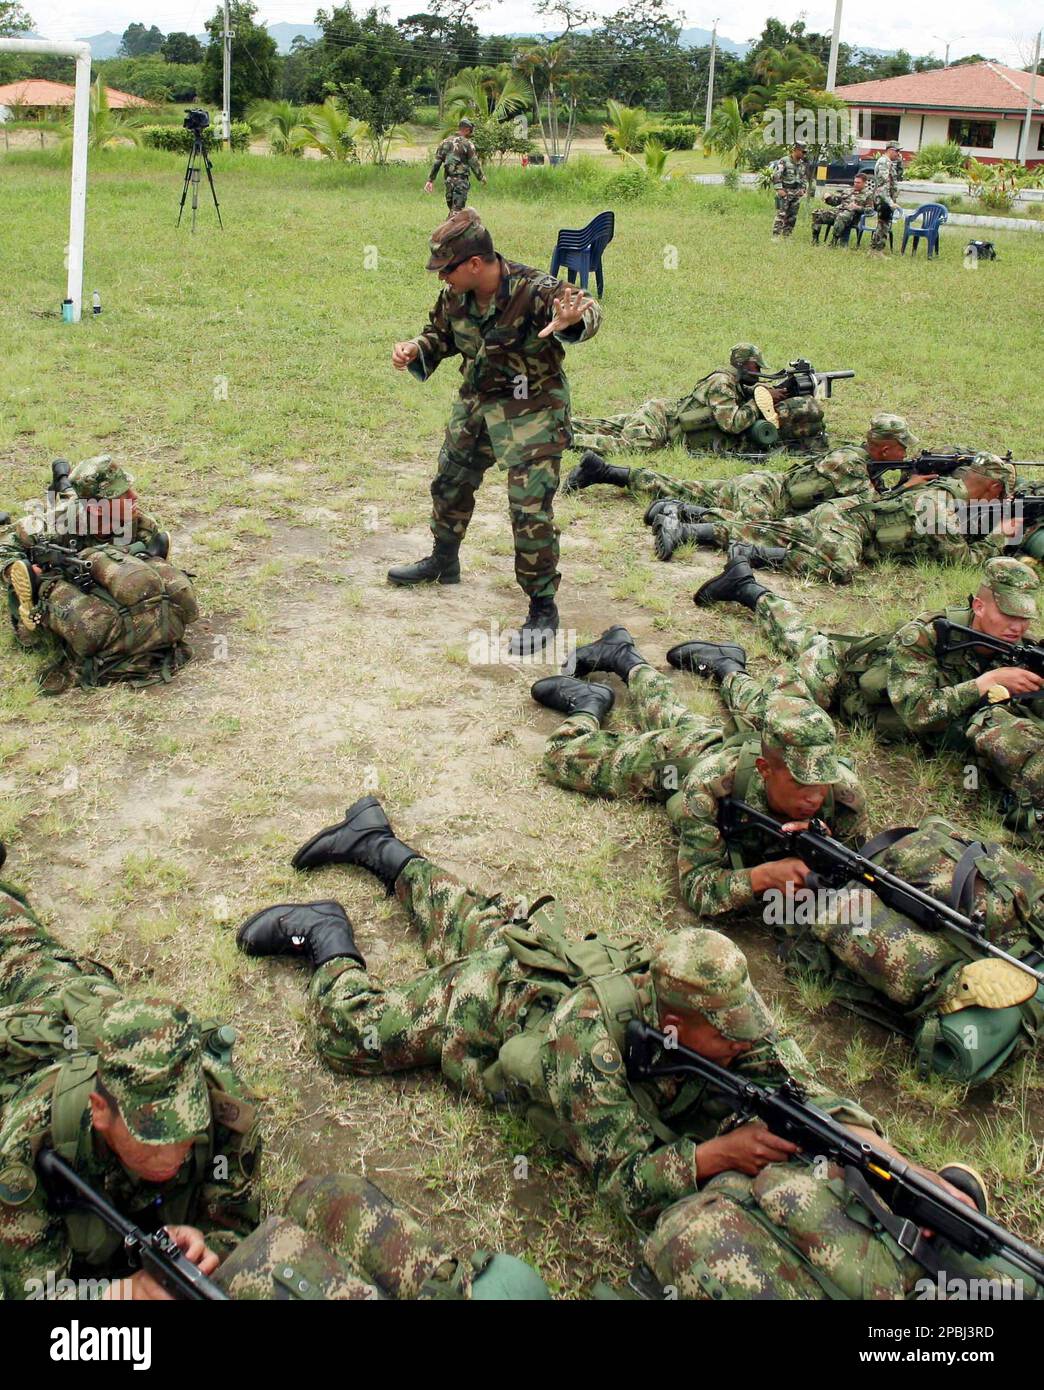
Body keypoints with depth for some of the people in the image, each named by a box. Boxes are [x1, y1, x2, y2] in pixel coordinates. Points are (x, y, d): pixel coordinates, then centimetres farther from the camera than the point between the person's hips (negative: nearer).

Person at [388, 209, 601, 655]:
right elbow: (441, 334, 12)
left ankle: (543, 609, 1)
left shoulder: (532, 289, -26)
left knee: (530, 509, -12)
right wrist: (415, 350, -10)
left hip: (532, 409, -7)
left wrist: (569, 320, -63)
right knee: (450, 482, 22)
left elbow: (588, 313, -39)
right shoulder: (455, 296, -6)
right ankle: (444, 561, 48)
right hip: (475, 403, 8)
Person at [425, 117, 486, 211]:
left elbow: (437, 162, 8)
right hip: (461, 180, -6)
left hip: (449, 180, 6)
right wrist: (482, 178, 10)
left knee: (452, 209, 16)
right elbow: (474, 164, -6)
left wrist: (431, 180, 11)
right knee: (457, 211, -8)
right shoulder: (467, 144, -9)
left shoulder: (446, 142, 8)